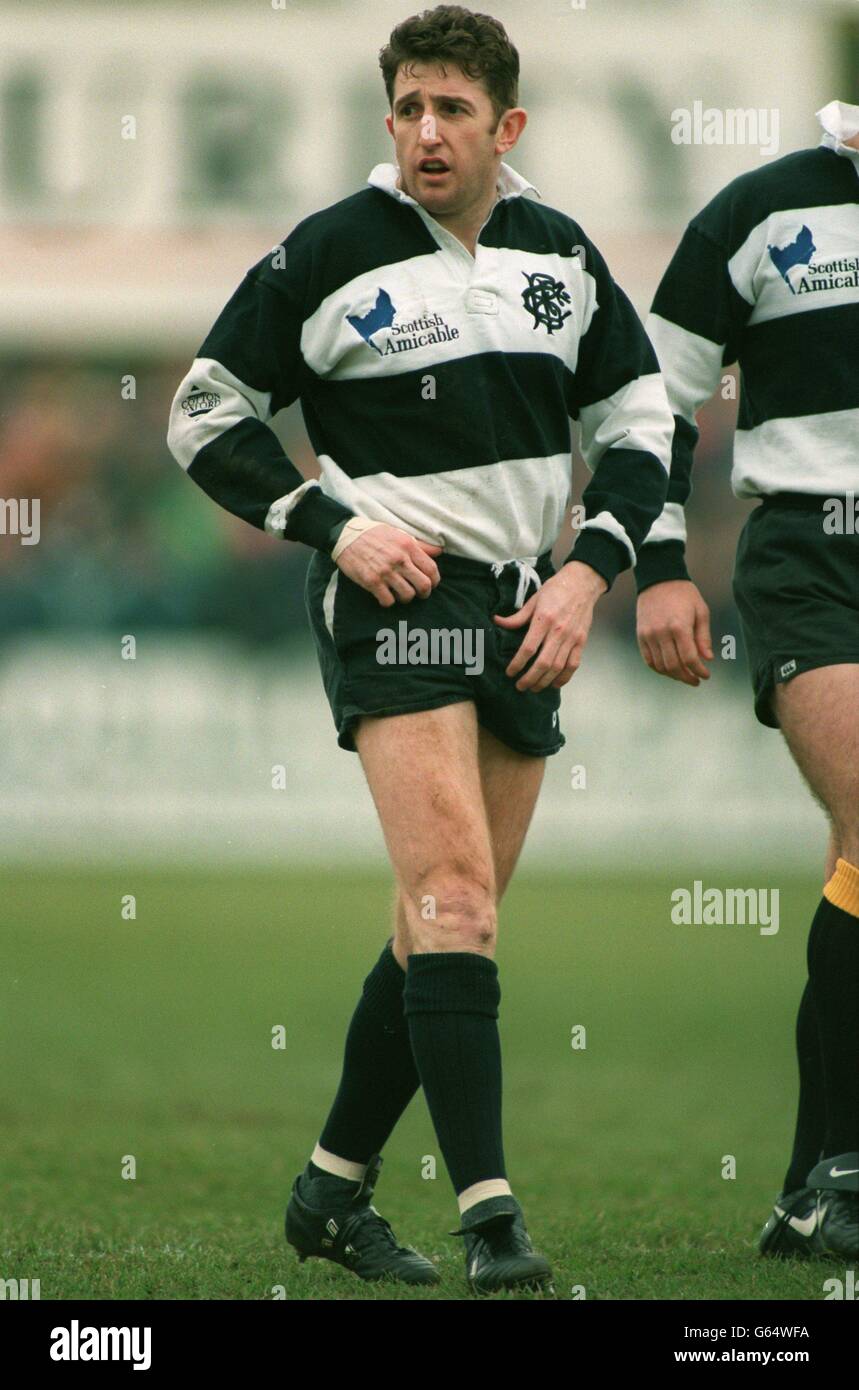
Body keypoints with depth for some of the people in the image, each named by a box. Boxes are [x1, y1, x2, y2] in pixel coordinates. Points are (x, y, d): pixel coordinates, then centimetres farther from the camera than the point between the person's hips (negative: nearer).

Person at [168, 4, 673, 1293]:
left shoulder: (561, 254, 7)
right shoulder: (328, 255, -6)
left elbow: (640, 419, 16)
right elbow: (206, 416, 1)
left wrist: (587, 573, 2)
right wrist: (335, 524, -9)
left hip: (524, 610, 6)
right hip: (395, 595, -6)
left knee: (447, 922, 8)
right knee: (453, 888, -20)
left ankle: (332, 1191, 21)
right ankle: (490, 1216, -26)